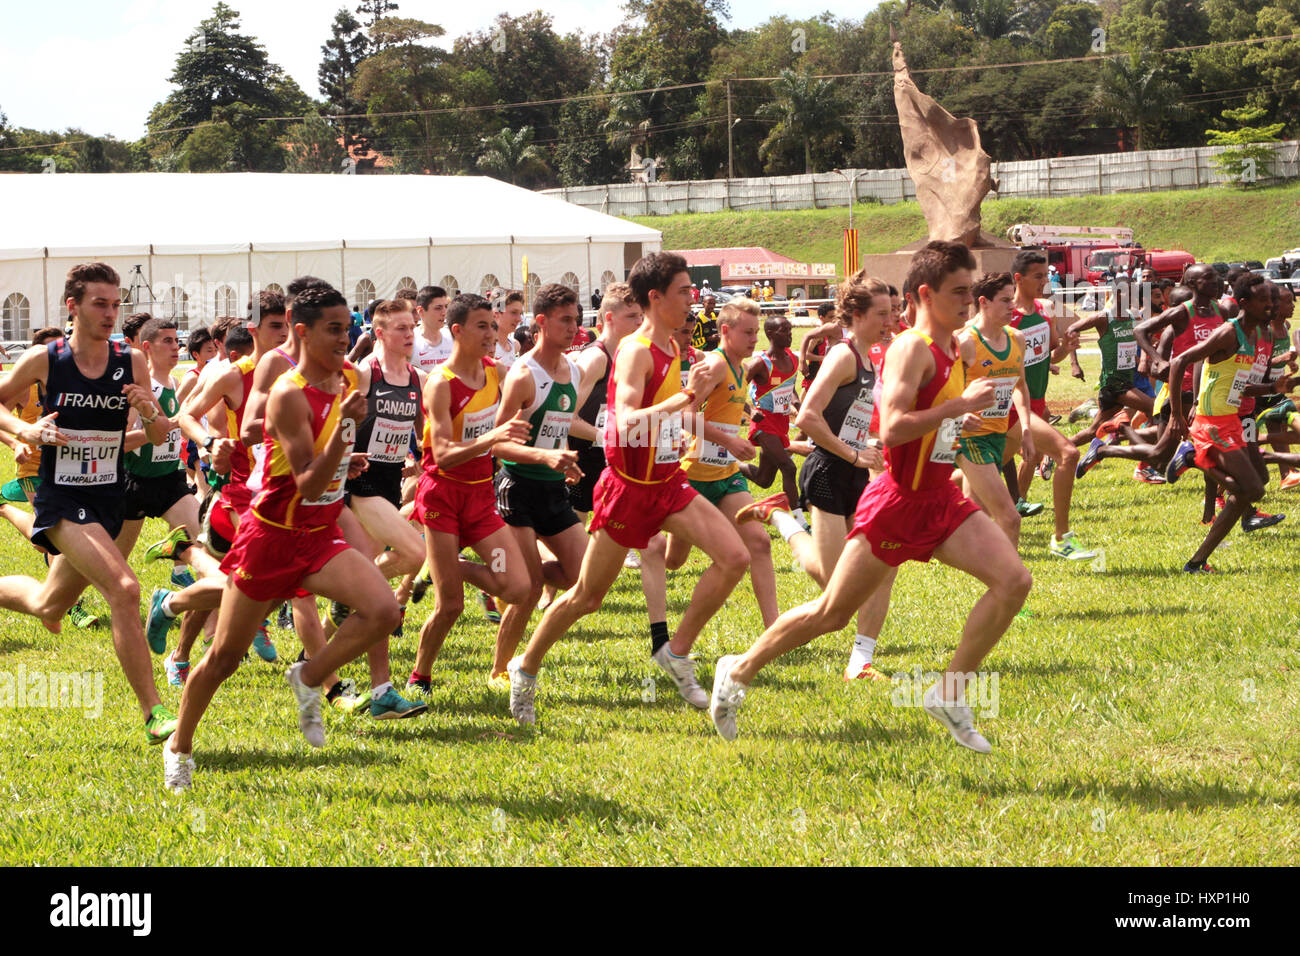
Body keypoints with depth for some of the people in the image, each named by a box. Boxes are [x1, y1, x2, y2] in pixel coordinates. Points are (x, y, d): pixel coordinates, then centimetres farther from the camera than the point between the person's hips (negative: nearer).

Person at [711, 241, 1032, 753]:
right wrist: (963, 404, -25)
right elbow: (892, 428, -28)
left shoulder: (955, 349, 11)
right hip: (899, 500, -8)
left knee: (1014, 580, -11)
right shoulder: (912, 348, -17)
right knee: (832, 613, 3)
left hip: (941, 499, 8)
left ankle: (950, 693, -2)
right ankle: (739, 671, 23)